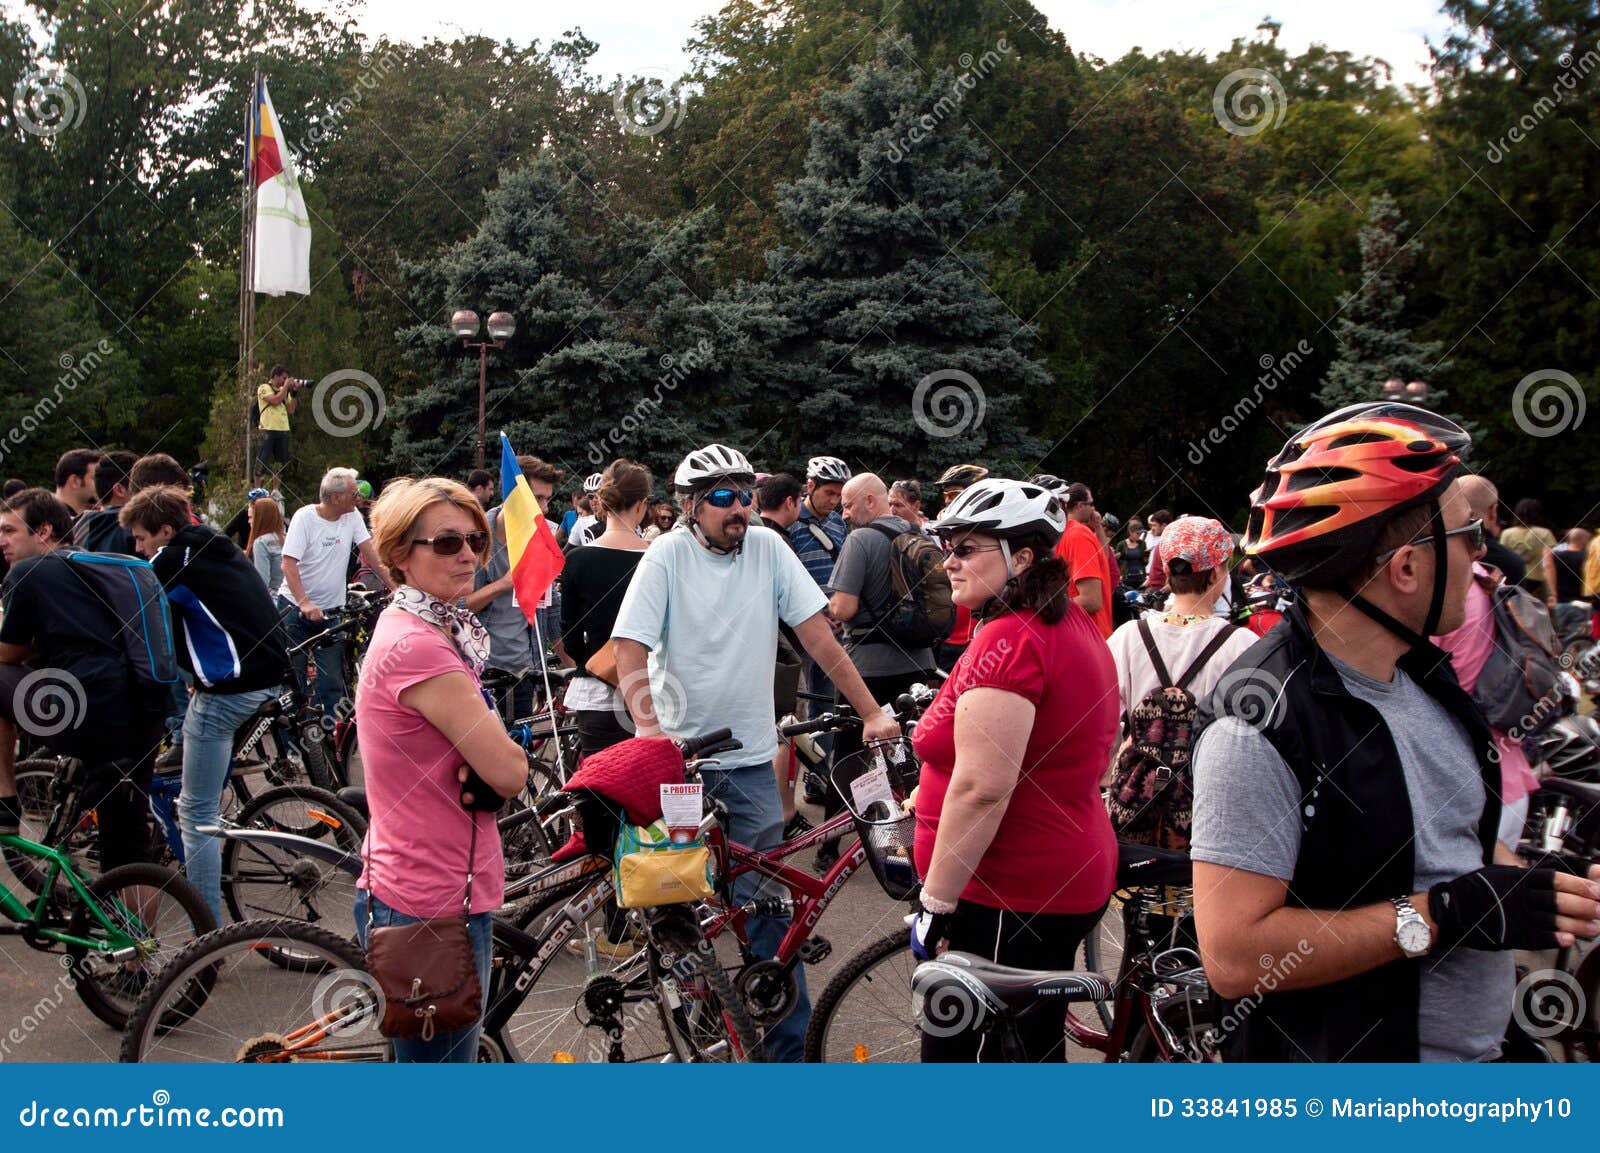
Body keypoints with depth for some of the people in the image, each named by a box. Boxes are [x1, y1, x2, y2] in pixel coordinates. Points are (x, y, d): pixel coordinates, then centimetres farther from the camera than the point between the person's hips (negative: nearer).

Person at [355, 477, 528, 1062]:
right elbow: (510, 772, -23)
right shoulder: (416, 646, -22)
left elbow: (497, 765, 12)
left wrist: (484, 775, -11)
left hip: (454, 890, 10)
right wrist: (502, 756, -1)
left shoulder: (443, 631, 10)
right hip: (430, 907, -10)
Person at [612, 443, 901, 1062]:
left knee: (766, 905, 0)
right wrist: (652, 732, -28)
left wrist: (871, 711, -6)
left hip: (749, 758, 1)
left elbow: (817, 634, -2)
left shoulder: (767, 548, -3)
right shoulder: (667, 557, -9)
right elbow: (629, 650, -15)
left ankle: (792, 1042, 9)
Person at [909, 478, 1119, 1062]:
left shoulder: (1007, 640, -21)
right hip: (1069, 878, 10)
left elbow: (980, 790, -26)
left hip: (1008, 899, -10)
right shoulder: (1072, 623, 10)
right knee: (1034, 1051, 22)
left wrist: (935, 902, -20)